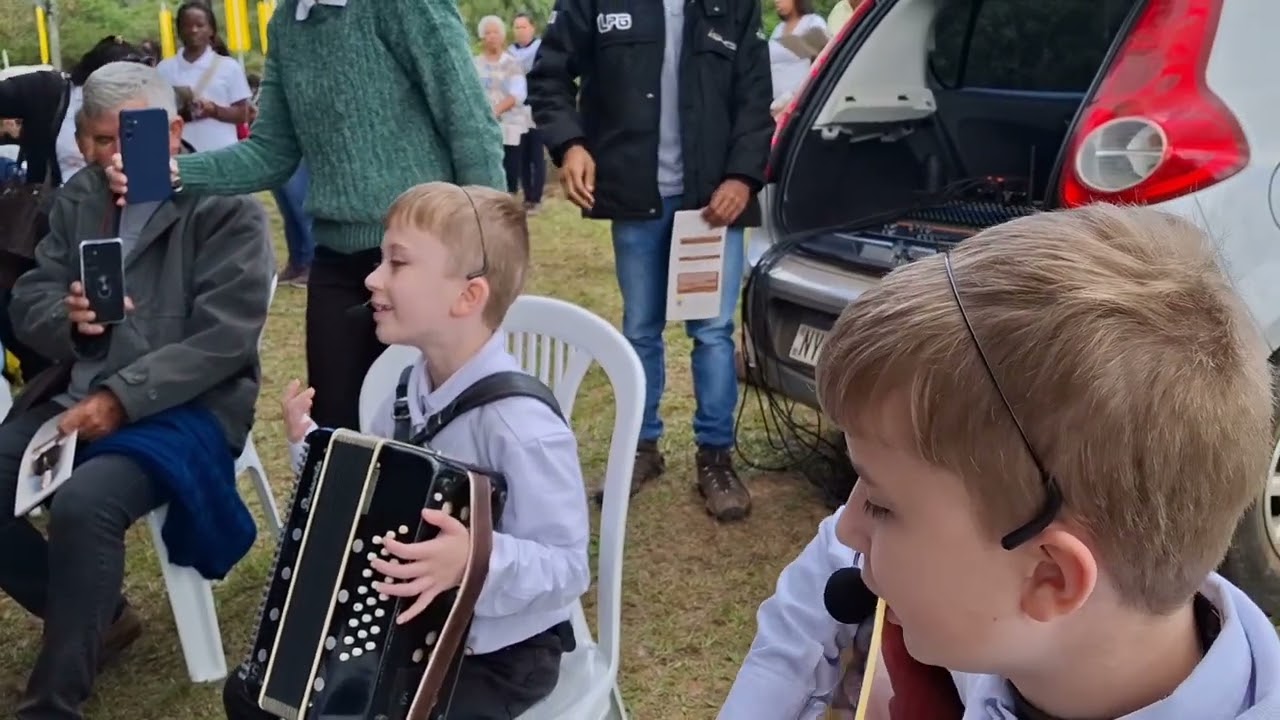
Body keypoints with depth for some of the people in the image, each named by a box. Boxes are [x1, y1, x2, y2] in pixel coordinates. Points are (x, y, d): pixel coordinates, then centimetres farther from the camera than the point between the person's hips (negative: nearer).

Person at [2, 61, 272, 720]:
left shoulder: (226, 206, -7)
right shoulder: (79, 196, 11)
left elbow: (223, 337, -15)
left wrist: (123, 398, -22)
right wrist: (68, 318, -13)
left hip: (189, 406, -7)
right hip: (83, 395, 7)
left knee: (83, 505, -30)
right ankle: (95, 618, 12)